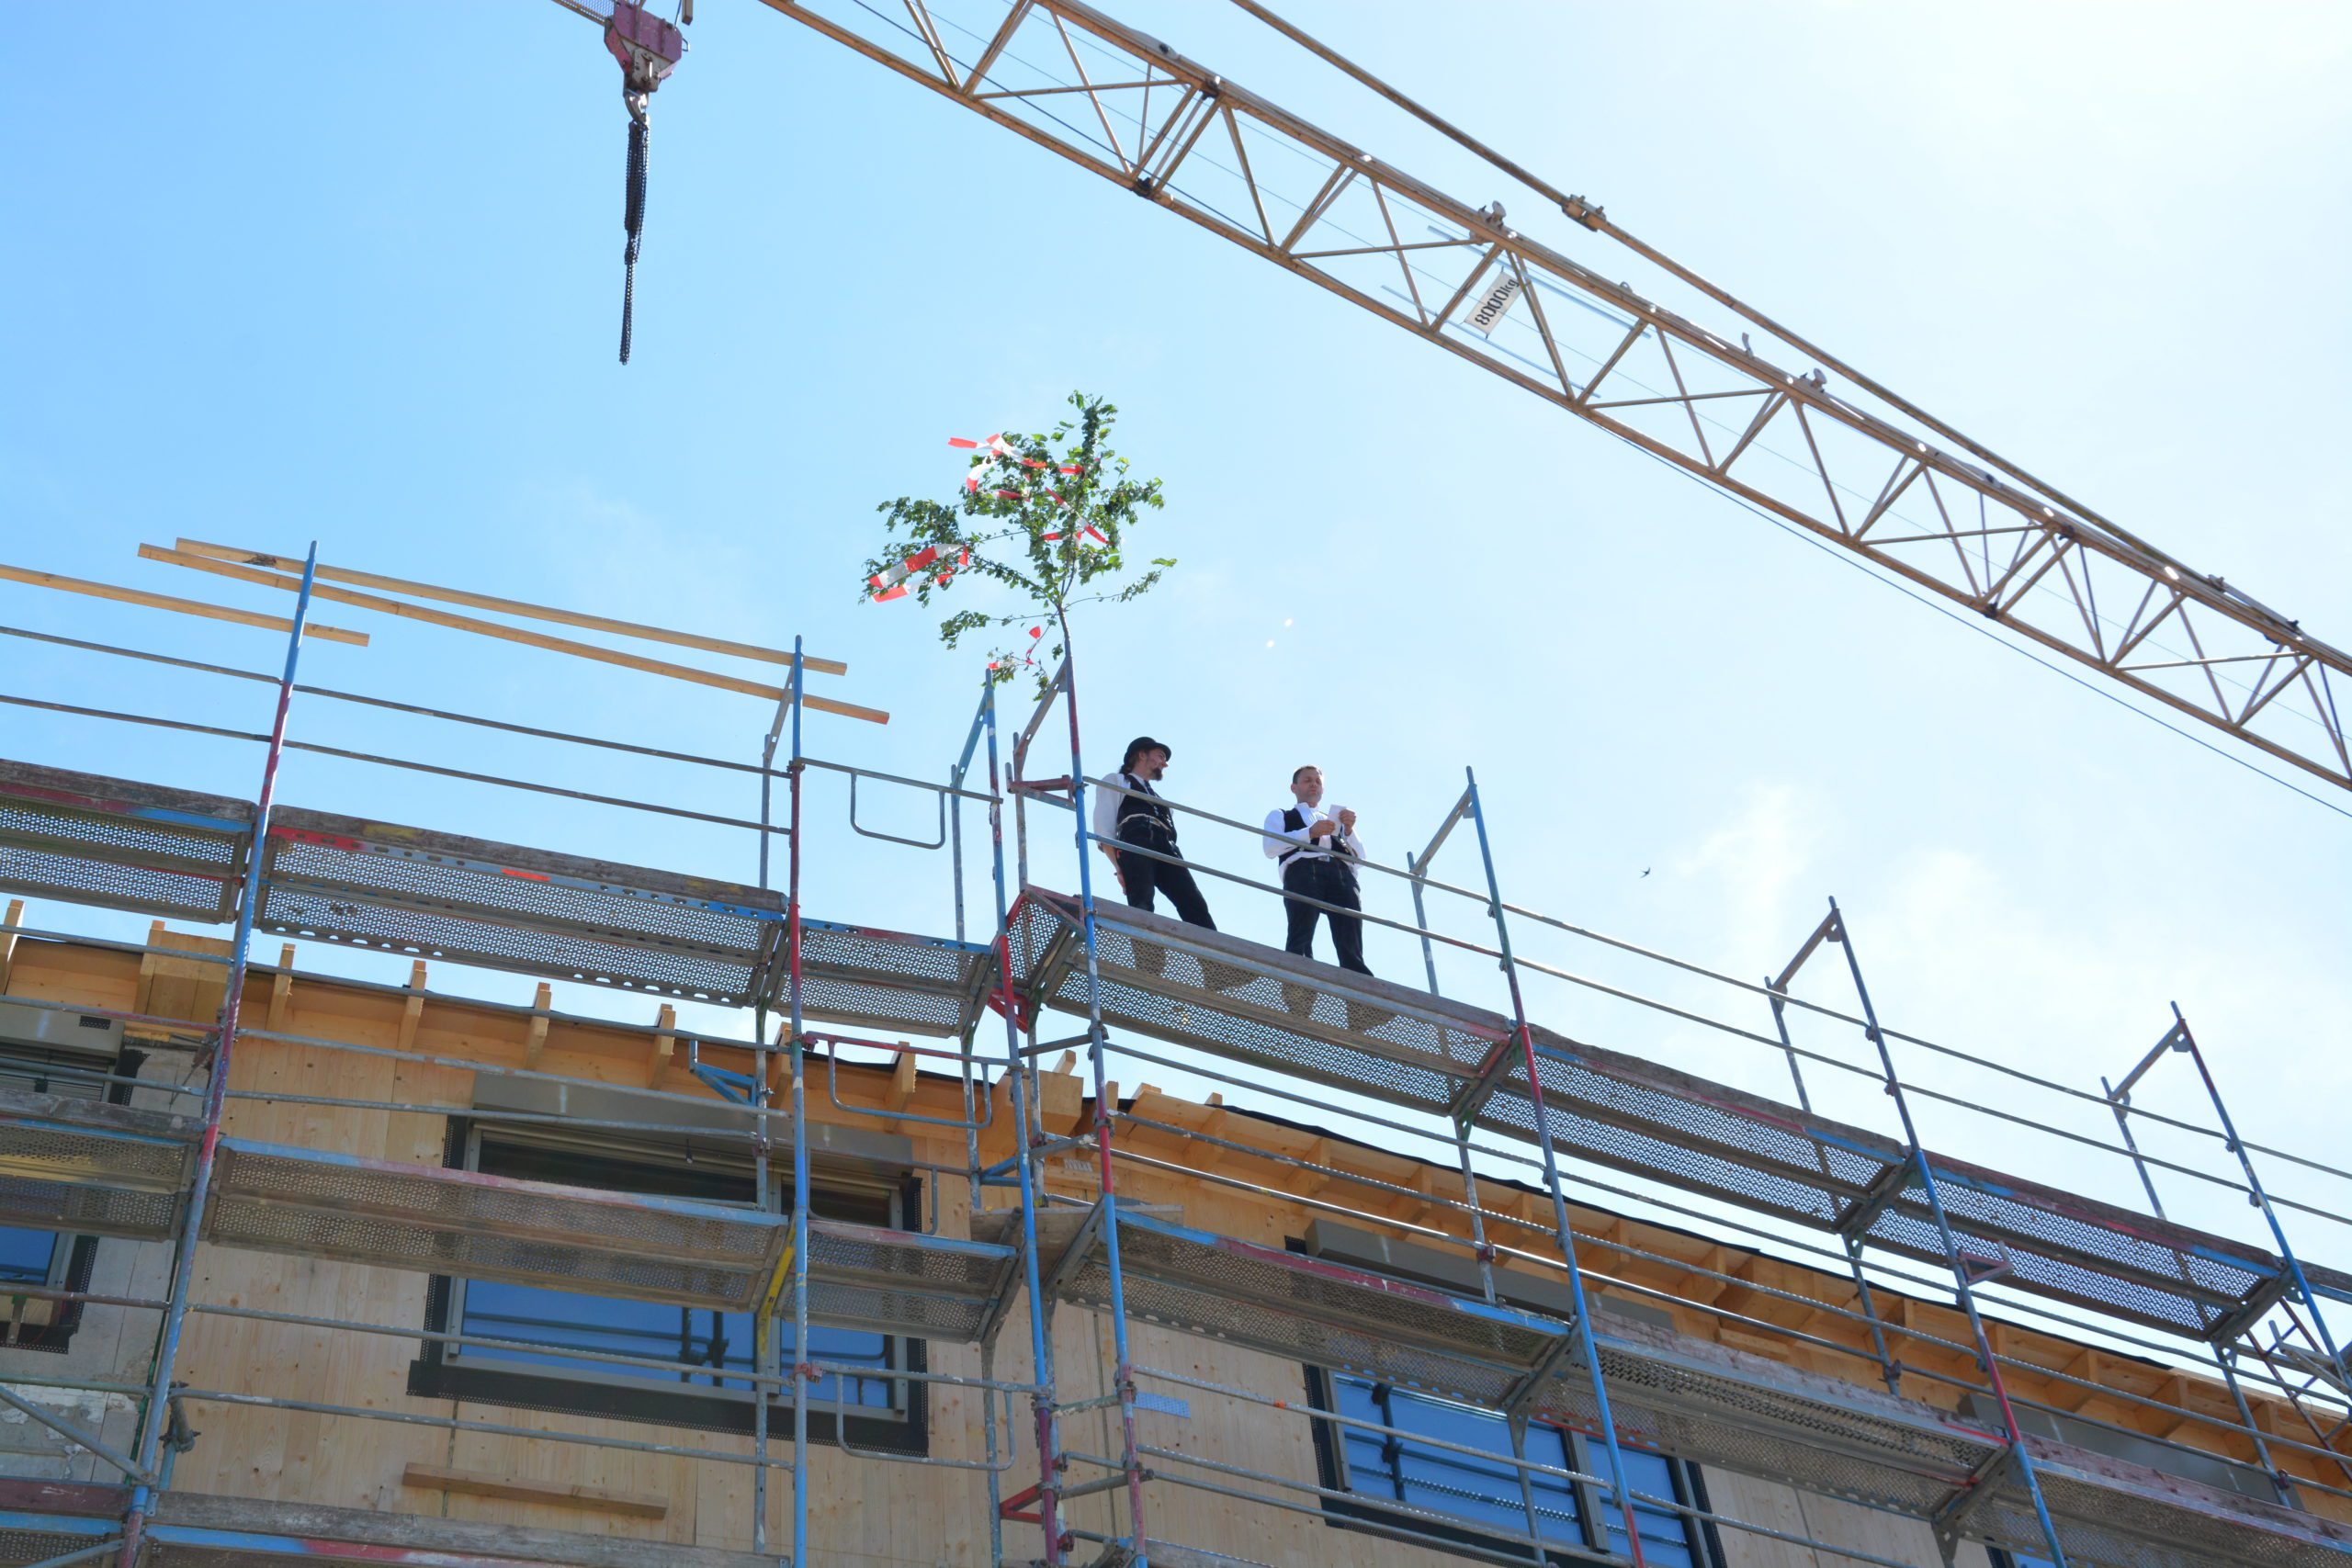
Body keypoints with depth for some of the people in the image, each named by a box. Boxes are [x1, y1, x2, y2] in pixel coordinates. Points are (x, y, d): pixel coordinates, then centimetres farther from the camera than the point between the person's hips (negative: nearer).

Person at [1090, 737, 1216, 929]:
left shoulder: (1158, 799, 44)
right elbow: (1104, 828, 8)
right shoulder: (1115, 781, 25)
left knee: (1195, 907, -20)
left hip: (1166, 850, 6)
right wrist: (1119, 866, -8)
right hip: (1136, 843, -6)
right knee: (1142, 907, -32)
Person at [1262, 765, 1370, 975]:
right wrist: (1310, 833, -4)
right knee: (1300, 941, -24)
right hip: (1303, 871, -3)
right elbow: (1271, 848, 6)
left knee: (1351, 948, -17)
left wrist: (1349, 830, 6)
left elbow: (1359, 856, 25)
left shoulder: (1335, 821, 38)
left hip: (1342, 875, 3)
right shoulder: (1280, 815, 28)